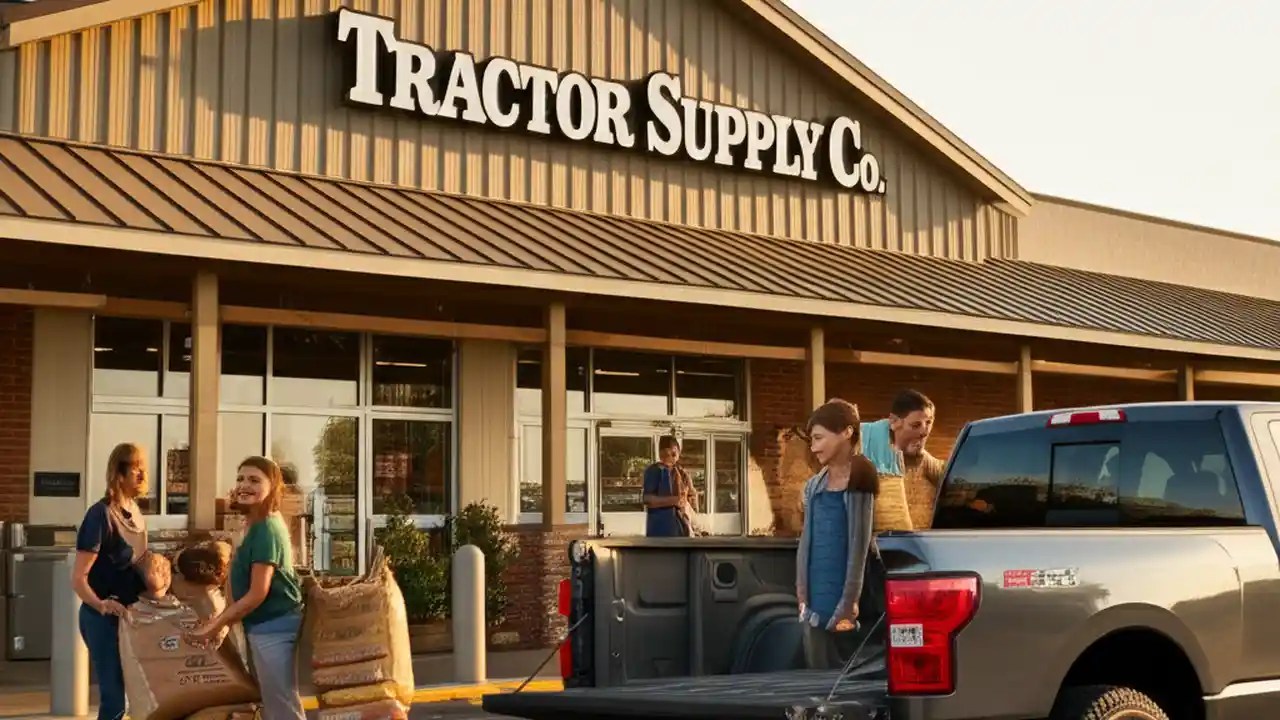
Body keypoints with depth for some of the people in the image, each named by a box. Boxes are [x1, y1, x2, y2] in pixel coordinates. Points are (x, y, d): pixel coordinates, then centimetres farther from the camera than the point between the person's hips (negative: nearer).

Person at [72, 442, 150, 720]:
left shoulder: (135, 510, 5)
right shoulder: (101, 514, -19)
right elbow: (78, 578, -21)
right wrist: (101, 605, -33)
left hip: (131, 613, 8)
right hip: (104, 618, -8)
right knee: (114, 697, -4)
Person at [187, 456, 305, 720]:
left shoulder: (265, 529, -19)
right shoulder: (260, 526, 11)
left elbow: (257, 594, -21)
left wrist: (215, 627, -14)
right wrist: (219, 620, 10)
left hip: (271, 626, -10)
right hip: (264, 625, 10)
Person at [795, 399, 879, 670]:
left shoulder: (861, 481, -6)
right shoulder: (814, 486, 12)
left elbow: (860, 545, -9)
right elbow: (806, 543, 12)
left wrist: (849, 603, -13)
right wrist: (803, 597, 5)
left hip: (847, 604, -5)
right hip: (817, 605, 5)